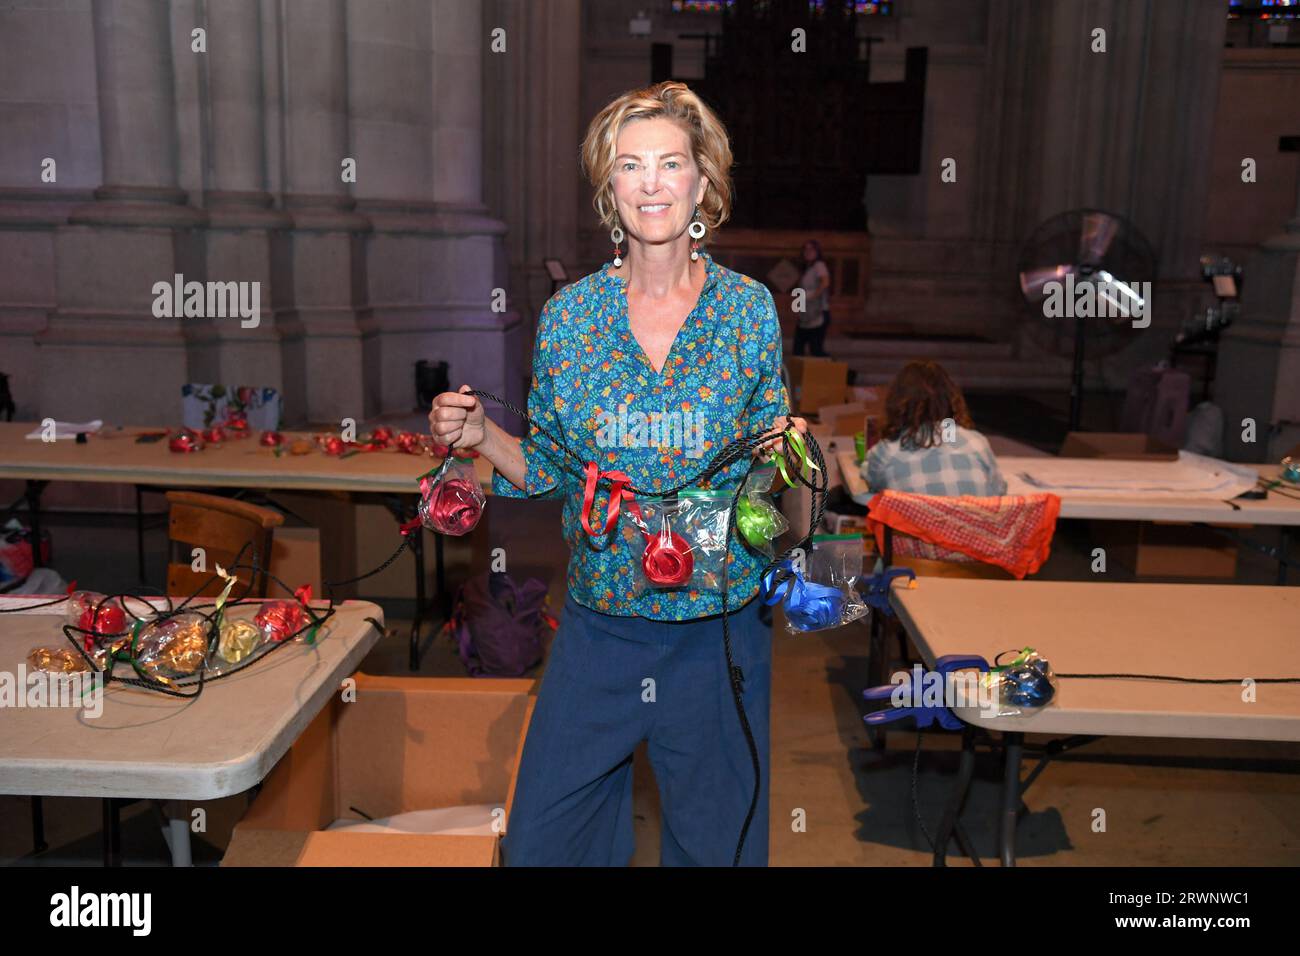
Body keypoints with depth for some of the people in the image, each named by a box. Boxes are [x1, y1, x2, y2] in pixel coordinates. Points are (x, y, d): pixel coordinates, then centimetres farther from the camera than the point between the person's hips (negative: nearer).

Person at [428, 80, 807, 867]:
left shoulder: (749, 307, -3)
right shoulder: (568, 314, -1)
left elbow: (767, 462, 6)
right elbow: (550, 470, 6)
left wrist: (784, 451, -15)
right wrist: (479, 436, -12)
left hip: (720, 625, -1)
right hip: (600, 624, 1)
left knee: (716, 841, 16)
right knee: (540, 841, 12)